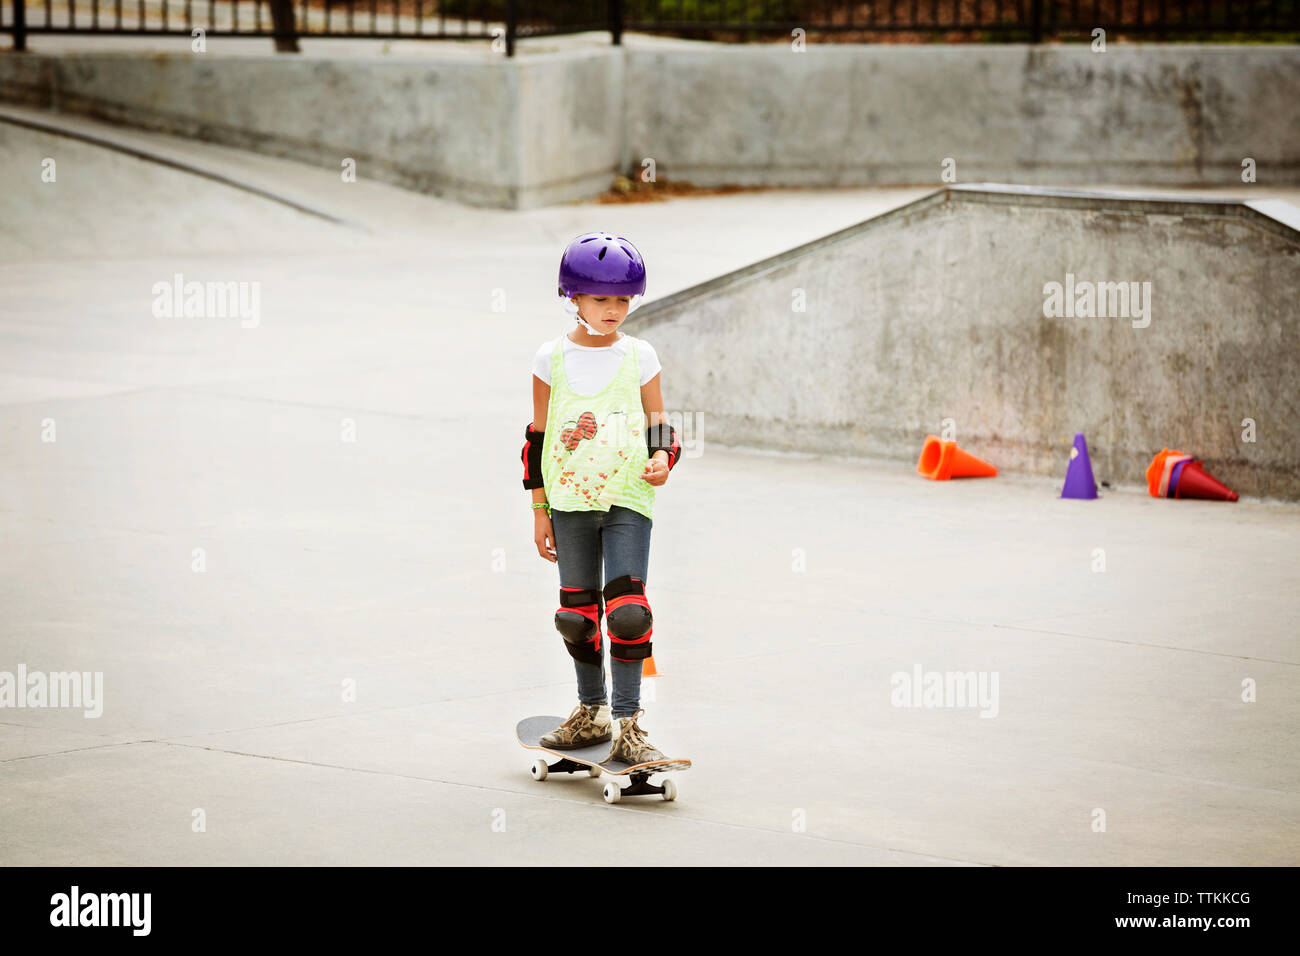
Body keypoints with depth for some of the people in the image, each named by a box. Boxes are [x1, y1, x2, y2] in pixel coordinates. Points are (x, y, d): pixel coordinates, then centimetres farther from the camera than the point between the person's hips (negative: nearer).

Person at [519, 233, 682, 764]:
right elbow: (537, 436, 8)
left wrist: (662, 458, -12)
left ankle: (627, 722, -7)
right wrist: (540, 510, 7)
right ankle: (591, 711, 26)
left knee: (627, 609, -12)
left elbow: (658, 423, 11)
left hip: (628, 501, -2)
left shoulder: (639, 356, 2)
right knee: (577, 610, 9)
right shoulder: (552, 358, 3)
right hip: (569, 501, 2)